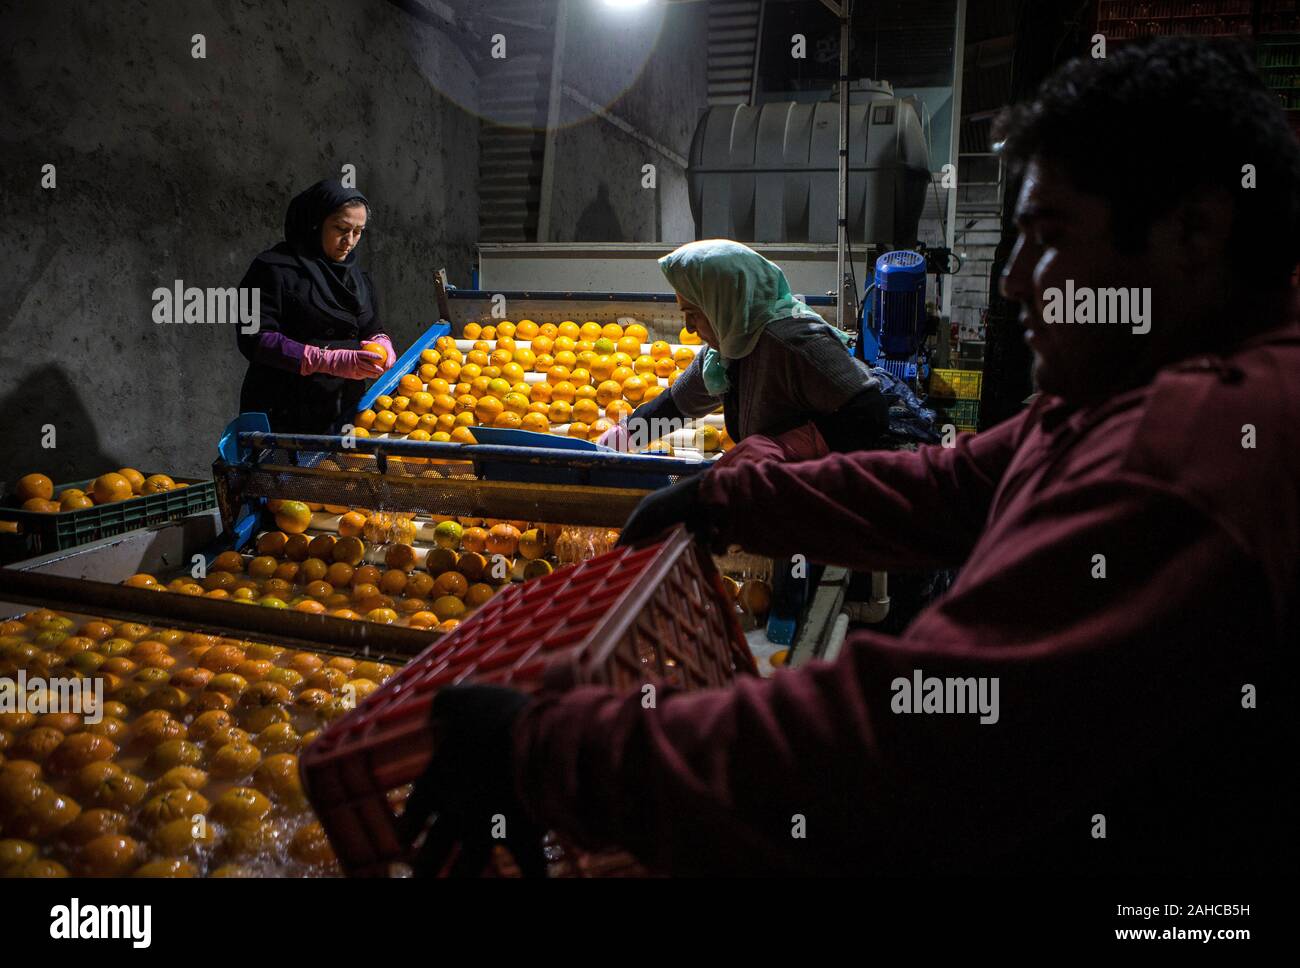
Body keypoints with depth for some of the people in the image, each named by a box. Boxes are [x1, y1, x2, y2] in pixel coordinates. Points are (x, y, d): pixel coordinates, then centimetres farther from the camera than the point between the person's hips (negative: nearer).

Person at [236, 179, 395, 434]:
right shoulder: (275, 268, -7)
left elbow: (373, 329, 18)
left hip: (346, 413, 6)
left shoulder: (358, 276, 15)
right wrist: (334, 361, -24)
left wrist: (381, 344, -8)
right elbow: (255, 339, -16)